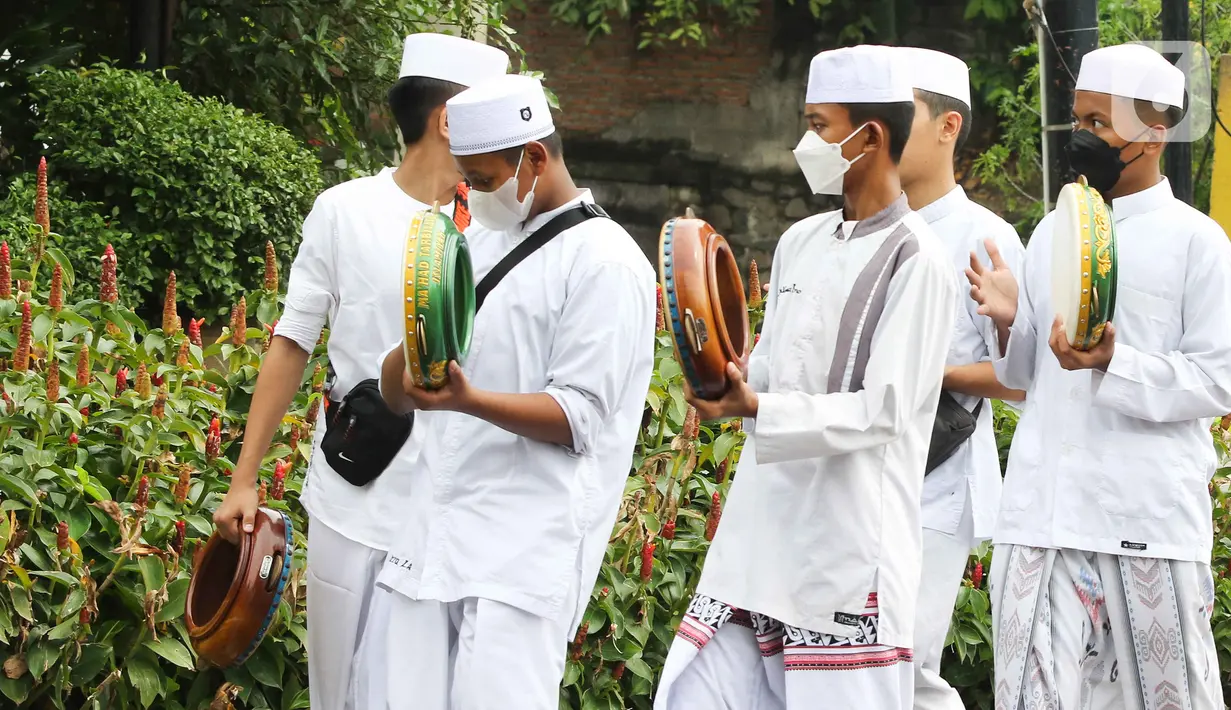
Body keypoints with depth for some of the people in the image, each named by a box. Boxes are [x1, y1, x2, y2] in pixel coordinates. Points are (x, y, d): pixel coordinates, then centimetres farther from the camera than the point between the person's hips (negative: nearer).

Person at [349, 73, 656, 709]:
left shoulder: (605, 262, -5)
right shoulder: (480, 244, 17)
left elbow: (578, 418, -13)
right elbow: (394, 393, 14)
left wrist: (469, 399, -27)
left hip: (527, 543, -7)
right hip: (434, 531, 7)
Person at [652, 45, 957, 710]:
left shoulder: (915, 261, -8)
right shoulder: (800, 243, 15)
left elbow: (883, 412, -14)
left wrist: (756, 408, -25)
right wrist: (730, 385, -1)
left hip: (850, 547, -7)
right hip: (760, 529, 7)